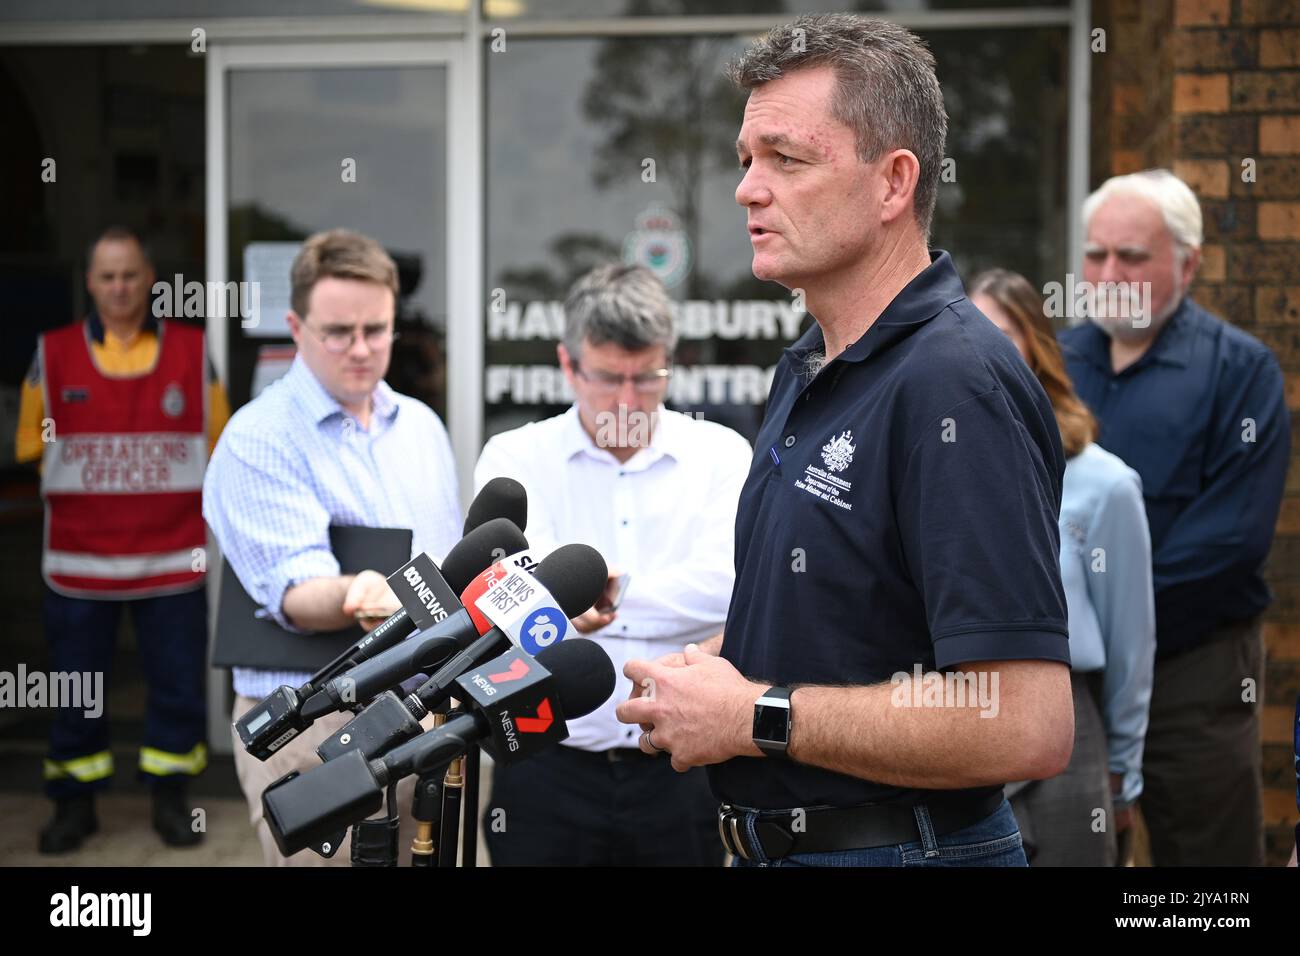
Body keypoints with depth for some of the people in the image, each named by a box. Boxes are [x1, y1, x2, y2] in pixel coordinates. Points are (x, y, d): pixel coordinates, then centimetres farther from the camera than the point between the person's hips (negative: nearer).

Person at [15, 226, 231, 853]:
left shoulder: (191, 352, 5)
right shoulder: (54, 355, 3)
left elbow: (217, 441, 12)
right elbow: (31, 444, 11)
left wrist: (179, 492, 3)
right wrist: (76, 484, 0)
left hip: (172, 556, 0)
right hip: (79, 559, 0)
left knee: (177, 681, 4)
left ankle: (169, 797, 20)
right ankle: (74, 806, 18)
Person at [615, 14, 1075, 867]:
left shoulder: (957, 386, -21)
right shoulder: (809, 372, 9)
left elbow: (1029, 725, -29)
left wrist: (757, 717, -22)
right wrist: (719, 667, 1)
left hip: (897, 842, -9)